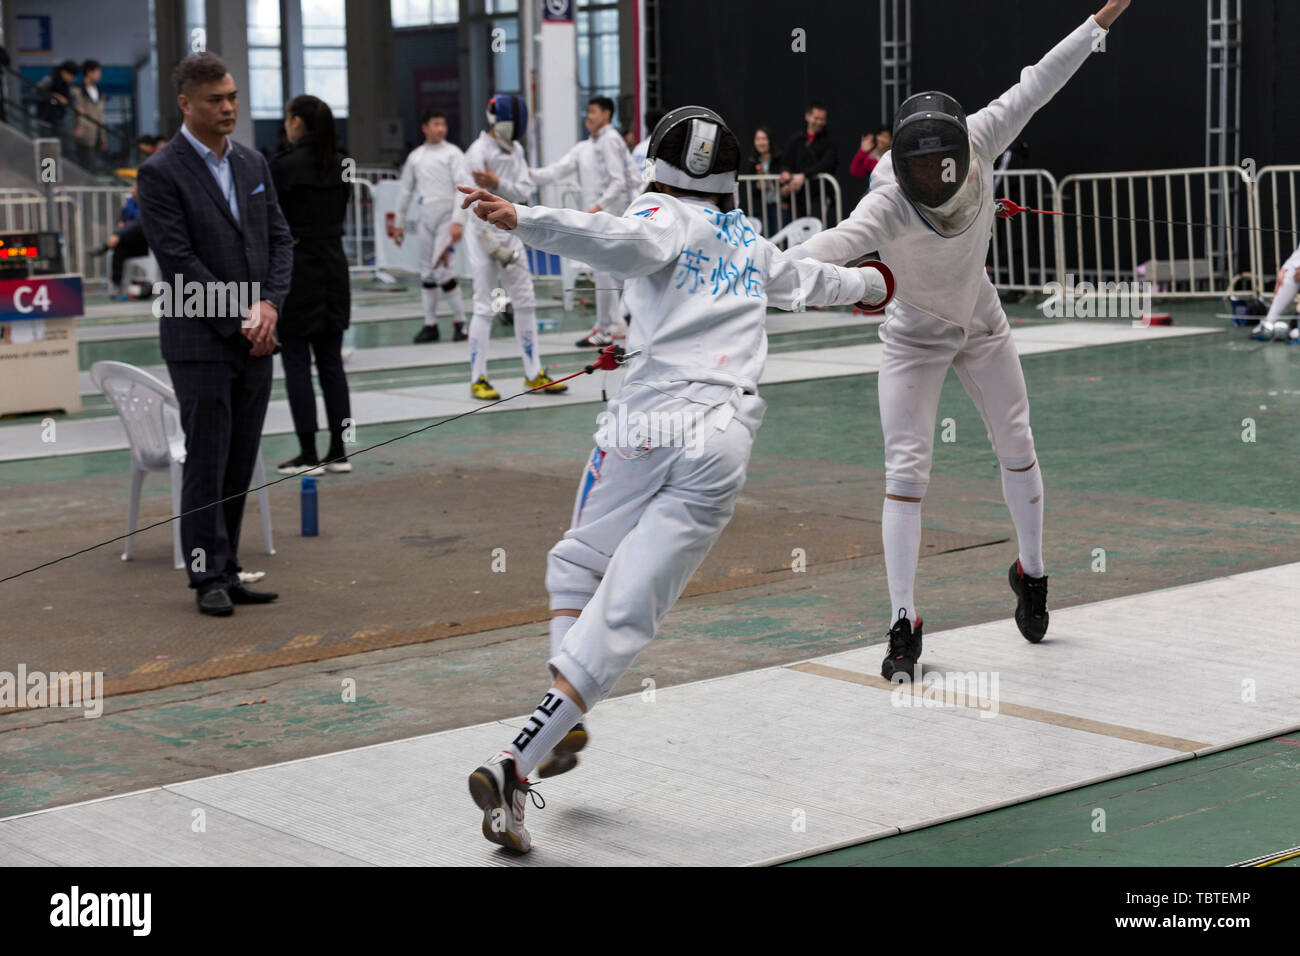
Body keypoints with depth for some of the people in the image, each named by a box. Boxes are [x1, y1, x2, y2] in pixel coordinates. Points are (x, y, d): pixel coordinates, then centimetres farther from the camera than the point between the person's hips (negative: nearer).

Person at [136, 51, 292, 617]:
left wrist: (269, 305, -6)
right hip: (200, 342, -6)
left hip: (254, 340, 6)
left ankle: (227, 572, 16)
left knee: (240, 463, 9)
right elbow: (177, 260, -14)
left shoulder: (253, 163, 13)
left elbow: (279, 239, 11)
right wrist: (238, 318, -15)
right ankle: (209, 579, 6)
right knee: (206, 464, -1)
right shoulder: (161, 173, -8)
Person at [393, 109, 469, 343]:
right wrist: (399, 224, 17)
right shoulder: (415, 156, 10)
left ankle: (460, 321, -2)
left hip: (447, 217, -5)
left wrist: (458, 222, -23)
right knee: (427, 272, 7)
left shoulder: (452, 153, -6)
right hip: (426, 218, 5)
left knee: (442, 270, -13)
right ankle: (430, 325, 14)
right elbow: (406, 191, 17)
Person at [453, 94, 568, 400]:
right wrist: (495, 248, -22)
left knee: (525, 304, 6)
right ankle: (478, 379, 4)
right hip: (484, 236, -7)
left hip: (510, 233, 7)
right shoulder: (478, 153, -16)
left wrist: (498, 183, -23)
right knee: (485, 308, -4)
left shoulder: (515, 150, 6)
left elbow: (525, 191, -2)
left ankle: (534, 374, 12)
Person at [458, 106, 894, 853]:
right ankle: (514, 768, -17)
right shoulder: (751, 243, 25)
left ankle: (564, 725, 5)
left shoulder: (665, 217, 10)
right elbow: (809, 282, 46)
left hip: (652, 420, -2)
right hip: (725, 441, 2)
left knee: (578, 565, 23)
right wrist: (871, 282, 68)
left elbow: (622, 240, -14)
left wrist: (522, 221, -27)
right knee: (624, 617, -4)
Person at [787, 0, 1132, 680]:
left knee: (1017, 449, 13)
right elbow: (837, 242, -57)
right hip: (913, 338, -4)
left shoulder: (976, 141, -26)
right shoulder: (889, 202, -38)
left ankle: (1031, 572, 36)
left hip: (979, 325, 4)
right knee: (906, 472, -12)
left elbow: (1036, 85, -14)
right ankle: (904, 624, -3)